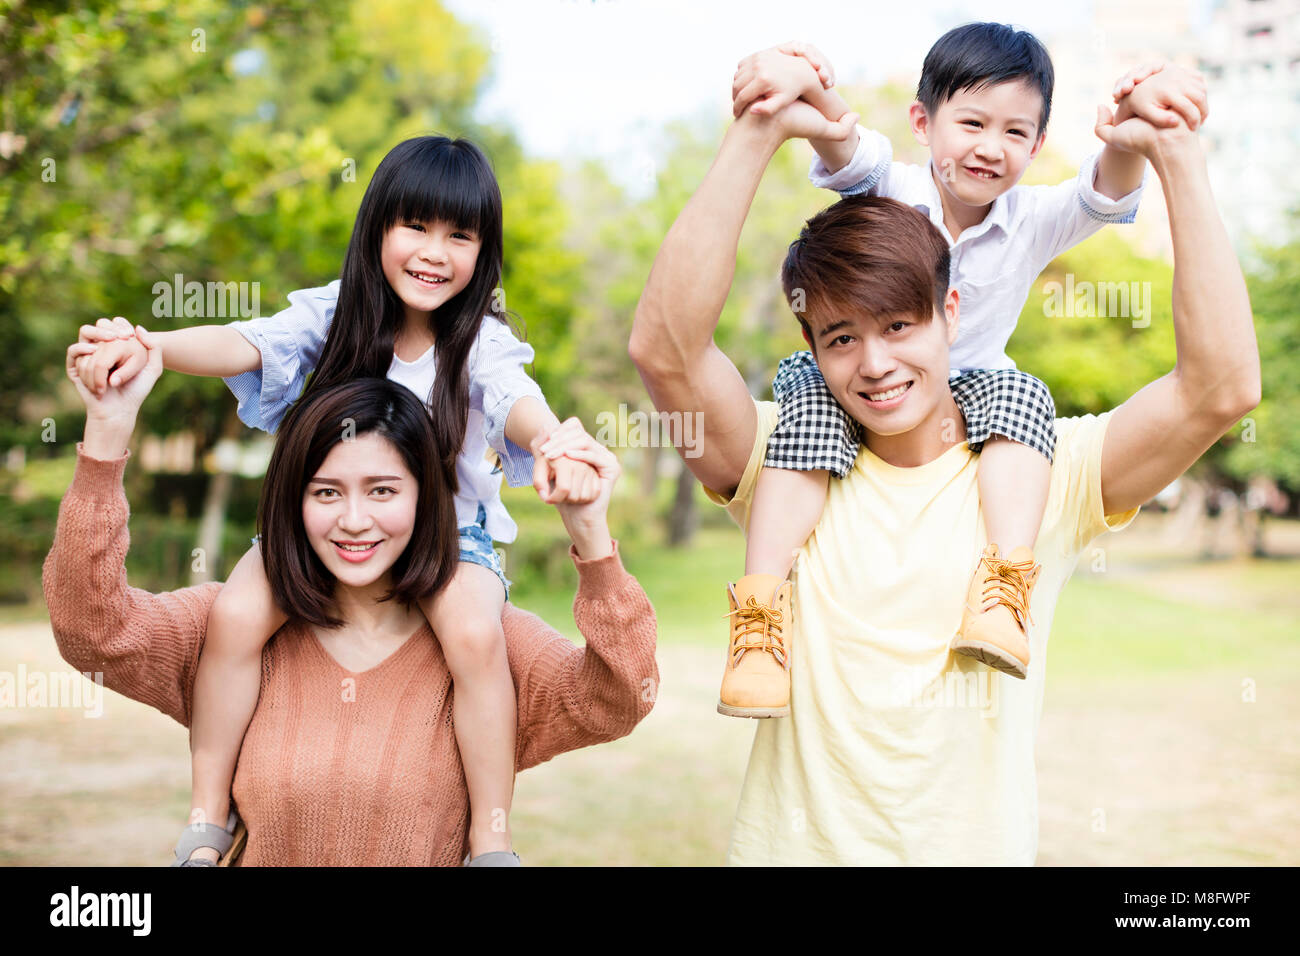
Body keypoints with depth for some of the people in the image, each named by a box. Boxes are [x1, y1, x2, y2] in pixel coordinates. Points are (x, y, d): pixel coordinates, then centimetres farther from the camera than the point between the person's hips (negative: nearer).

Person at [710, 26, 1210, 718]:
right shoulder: (891, 190, -12)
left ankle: (1005, 584, -39)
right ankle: (759, 606, -36)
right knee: (808, 392, -32)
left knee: (1021, 392, -28)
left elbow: (1105, 194, -26)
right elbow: (849, 154, -34)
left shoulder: (1034, 220, -6)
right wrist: (808, 91, -58)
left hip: (970, 388, 2)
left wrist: (1134, 125, -49)